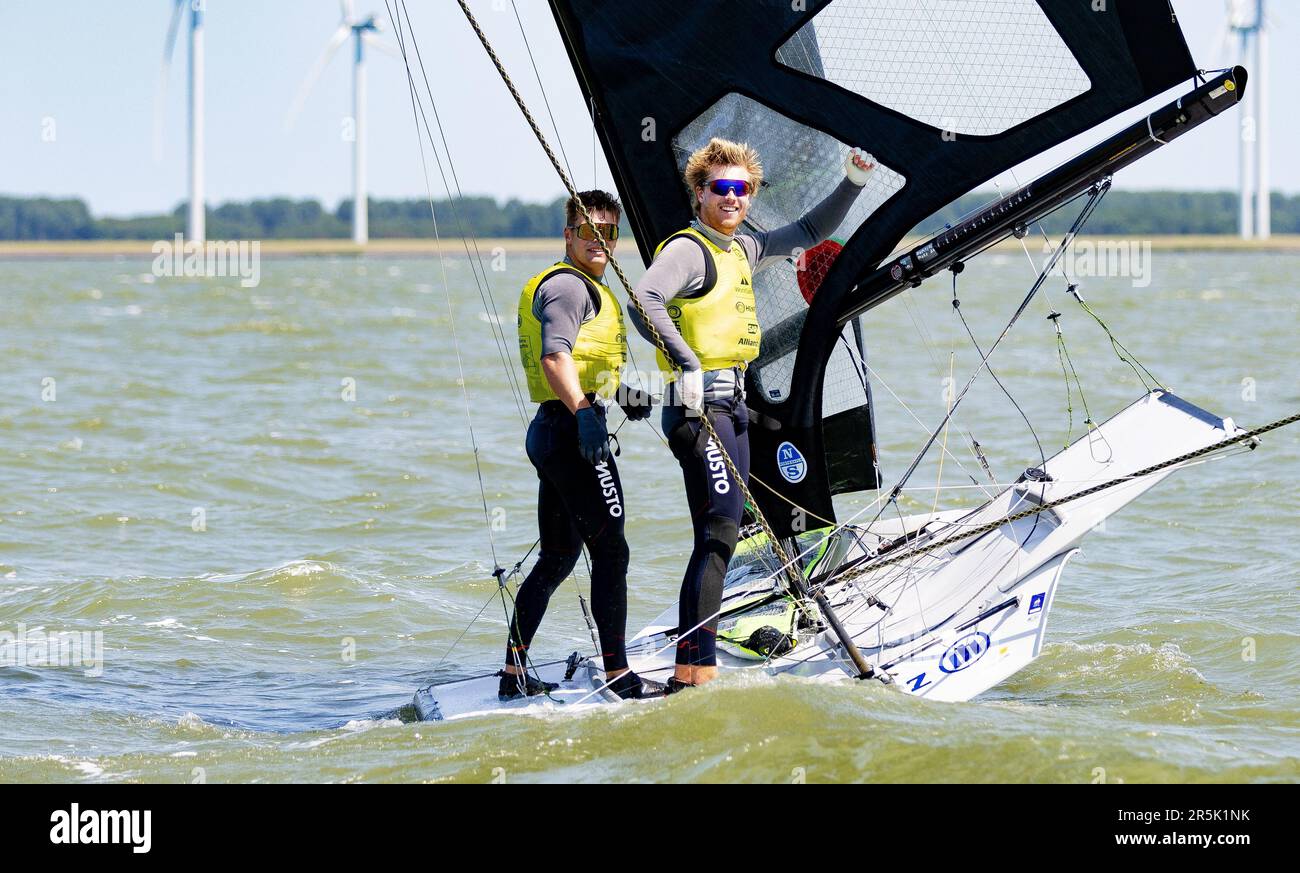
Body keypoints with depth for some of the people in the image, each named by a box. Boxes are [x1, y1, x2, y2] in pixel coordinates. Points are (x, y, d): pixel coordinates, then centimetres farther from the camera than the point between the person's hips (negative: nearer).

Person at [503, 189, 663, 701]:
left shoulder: (586, 287, 24)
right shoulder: (569, 285, -9)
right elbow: (554, 355, -24)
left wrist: (620, 394, 23)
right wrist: (583, 413, -35)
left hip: (550, 430, 11)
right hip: (571, 428, -11)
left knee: (558, 557, 14)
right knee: (610, 552, -9)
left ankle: (514, 675, 15)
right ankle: (618, 674, -9)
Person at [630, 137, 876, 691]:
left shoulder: (742, 250, 18)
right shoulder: (688, 249, -9)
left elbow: (809, 233, 31)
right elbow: (643, 299, -26)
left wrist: (852, 186, 20)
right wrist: (685, 360, -33)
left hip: (731, 406, 10)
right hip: (700, 405, -10)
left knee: (721, 536, 11)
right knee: (718, 533, -16)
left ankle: (698, 669, 16)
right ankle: (690, 673, -20)